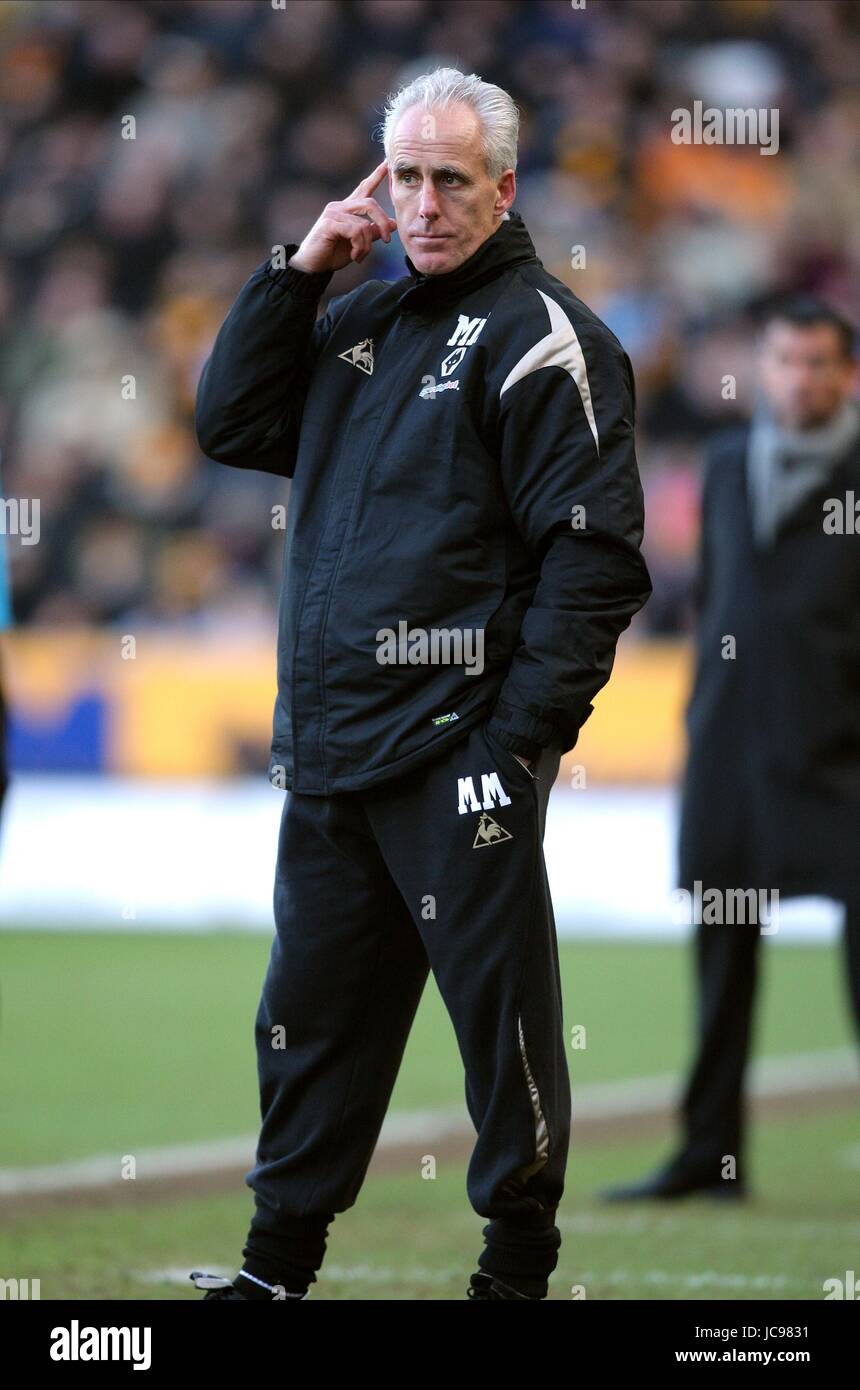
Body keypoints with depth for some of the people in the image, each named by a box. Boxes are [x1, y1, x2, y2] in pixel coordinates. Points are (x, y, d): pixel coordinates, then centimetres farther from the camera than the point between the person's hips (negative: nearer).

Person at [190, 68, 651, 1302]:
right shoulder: (359, 322, 17)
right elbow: (229, 425, 14)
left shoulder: (539, 334, -7)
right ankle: (279, 1261, 22)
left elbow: (596, 554, -13)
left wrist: (522, 735, -18)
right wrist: (294, 275, 4)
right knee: (310, 1010, 13)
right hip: (326, 751, 7)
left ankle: (519, 1263, 9)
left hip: (457, 757, -7)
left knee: (501, 1013, -1)